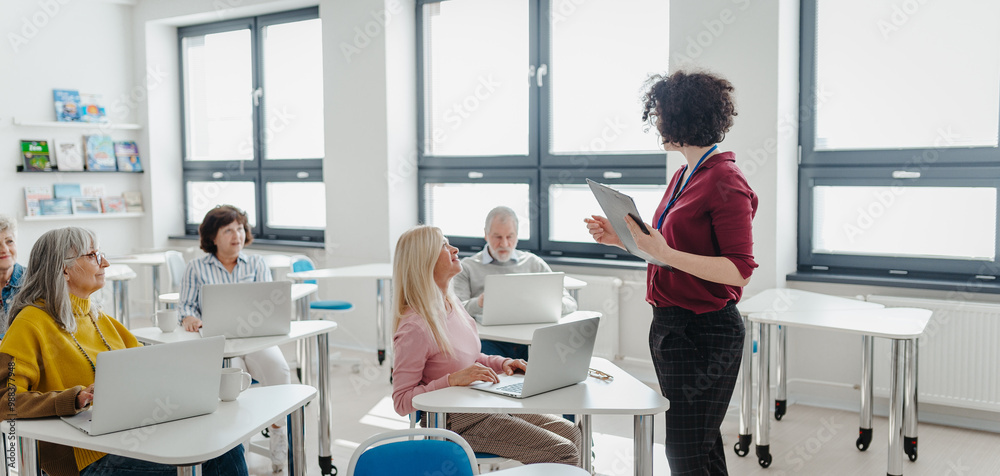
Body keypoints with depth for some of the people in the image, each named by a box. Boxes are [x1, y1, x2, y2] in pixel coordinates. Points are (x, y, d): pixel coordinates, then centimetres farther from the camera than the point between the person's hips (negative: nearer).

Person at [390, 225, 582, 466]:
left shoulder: (451, 303, 7)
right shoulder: (414, 327, -21)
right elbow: (401, 401, -19)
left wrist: (500, 362, 4)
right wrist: (453, 379, -27)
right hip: (459, 422, -9)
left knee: (572, 433, 3)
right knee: (563, 453, -12)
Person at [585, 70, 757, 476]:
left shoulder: (725, 182, -16)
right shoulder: (684, 177, 13)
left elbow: (739, 271, -21)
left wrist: (664, 254, -28)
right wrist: (621, 239, 8)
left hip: (704, 333, -9)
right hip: (670, 325, 10)